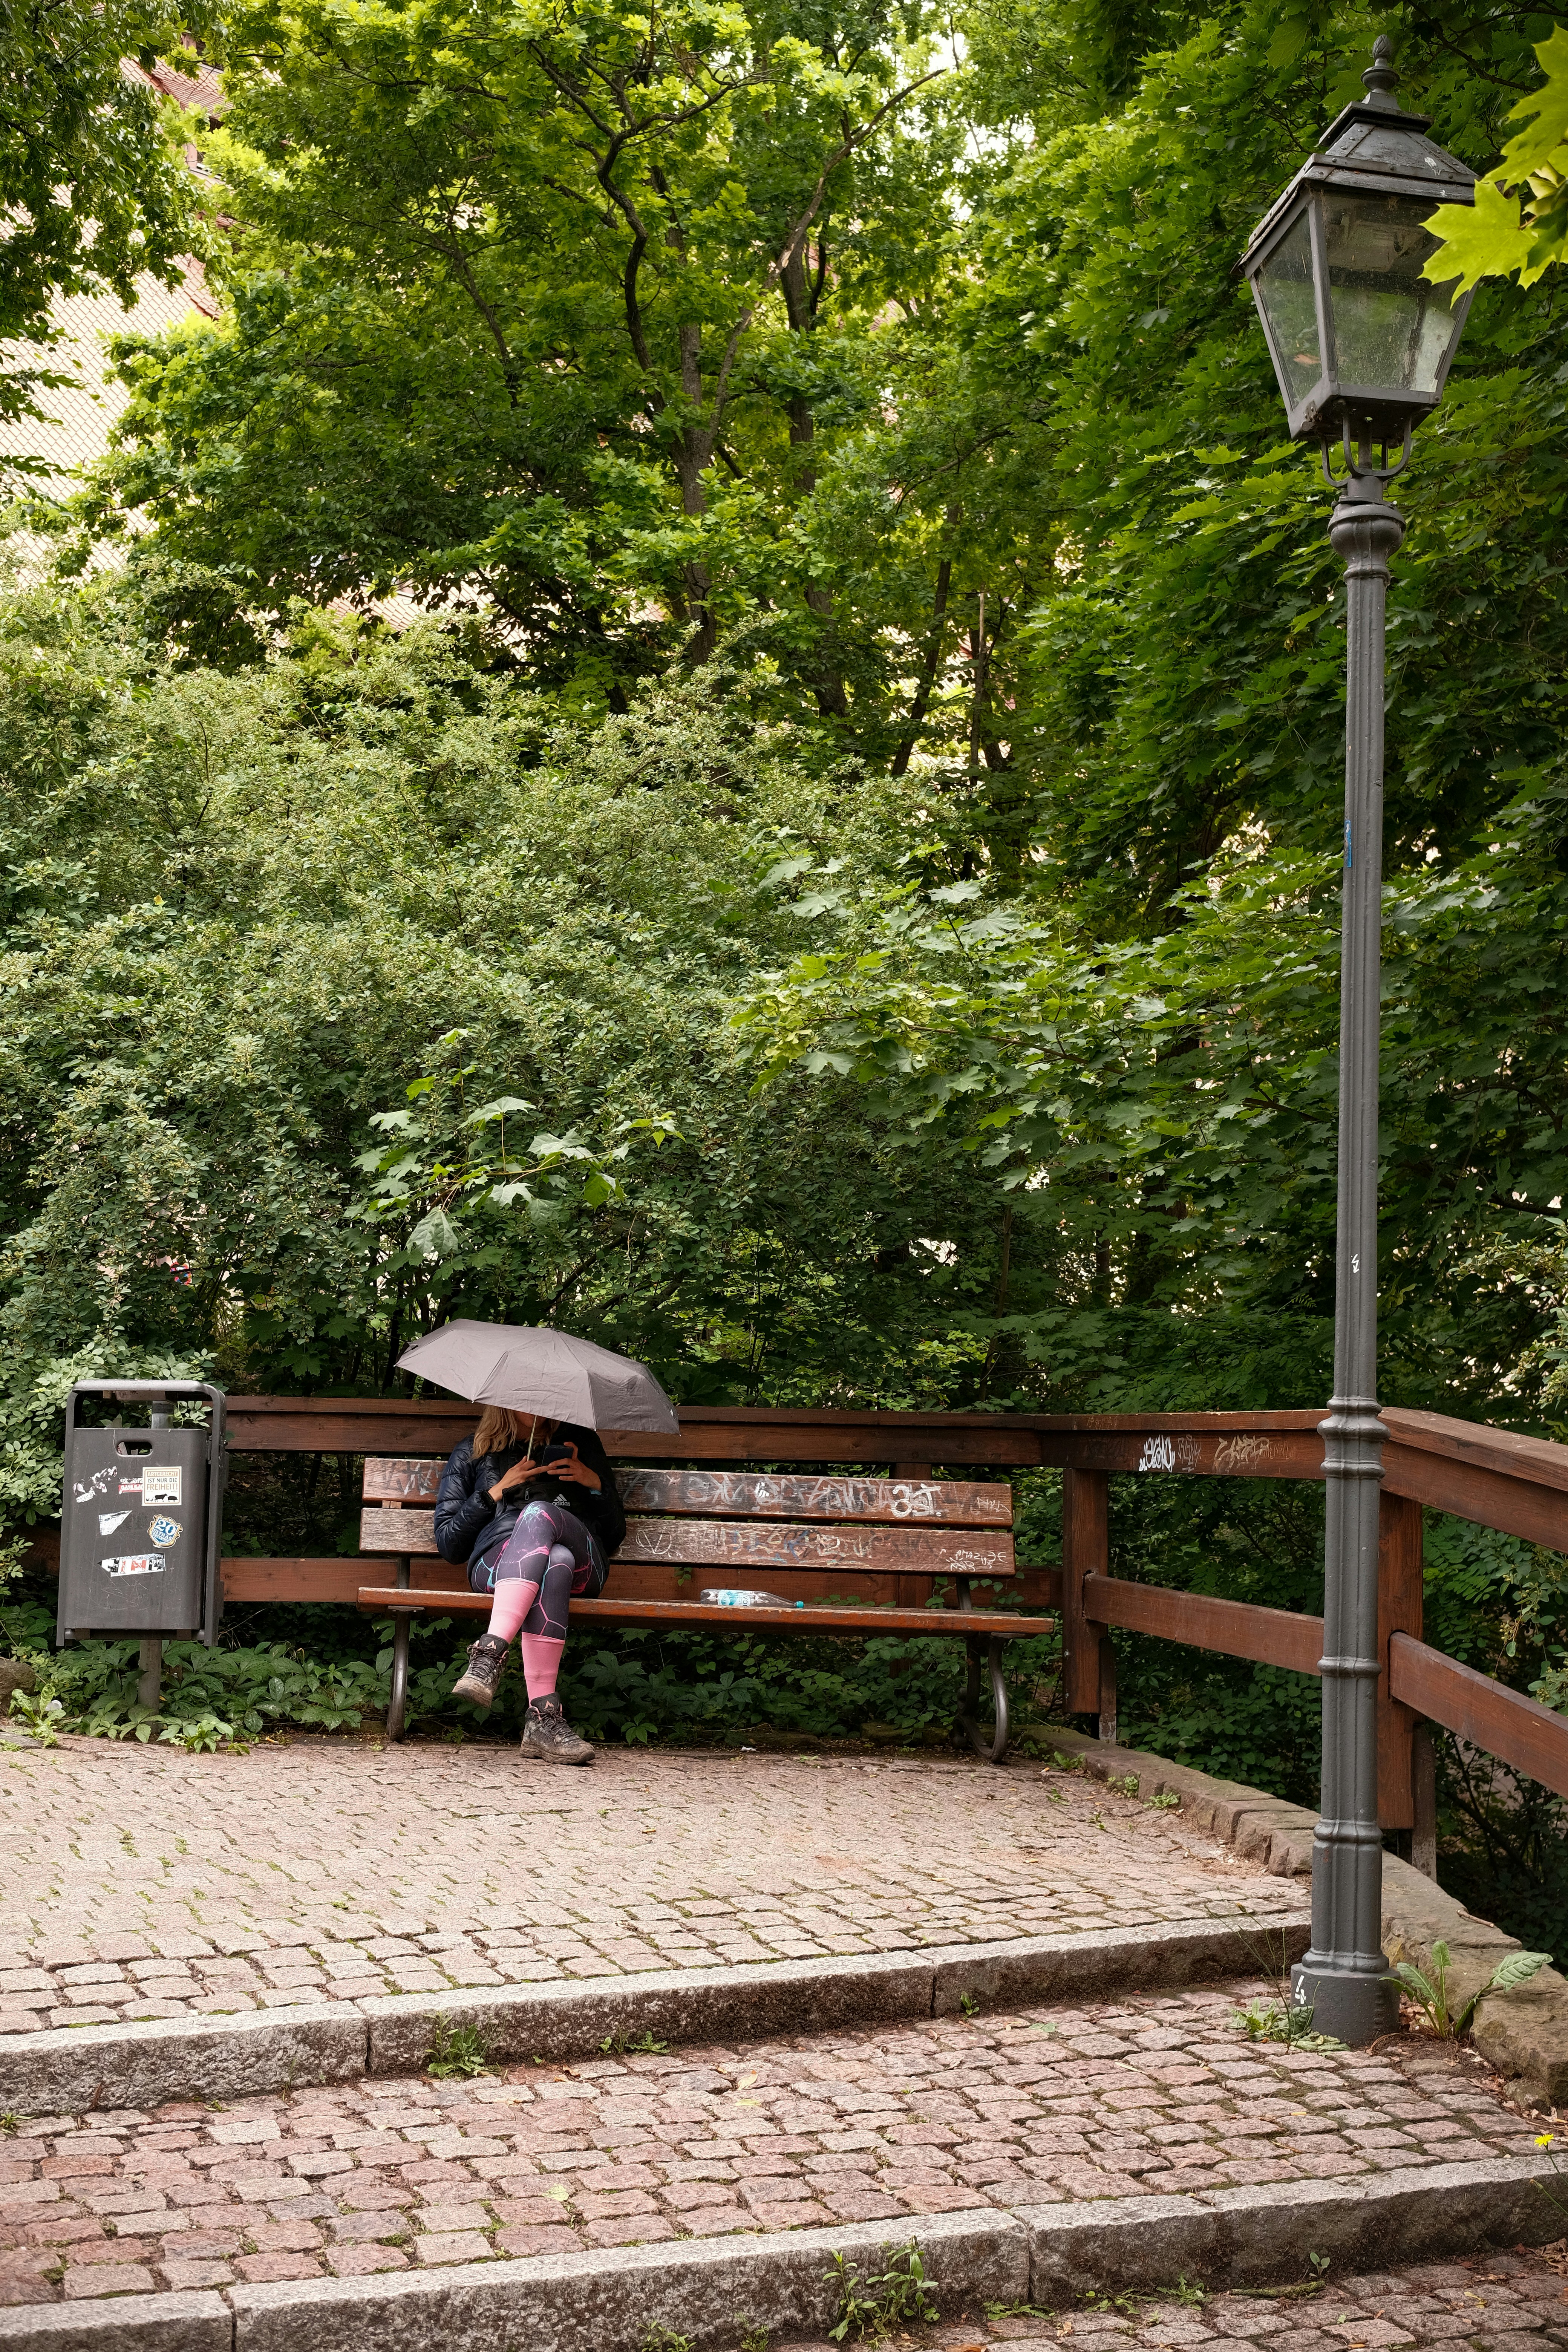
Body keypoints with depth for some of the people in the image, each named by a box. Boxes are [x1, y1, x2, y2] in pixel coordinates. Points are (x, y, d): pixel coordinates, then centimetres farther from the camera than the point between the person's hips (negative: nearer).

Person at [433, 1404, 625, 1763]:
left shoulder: (579, 1442, 30)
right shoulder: (471, 1454, 27)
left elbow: (614, 1534, 24)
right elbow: (449, 1545, 16)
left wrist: (595, 1482, 6)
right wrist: (497, 1491, 5)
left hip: (583, 1564, 1)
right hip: (496, 1564, -1)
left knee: (540, 1513, -38)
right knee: (553, 1563, -41)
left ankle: (490, 1654, -53)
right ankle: (543, 1716, -53)